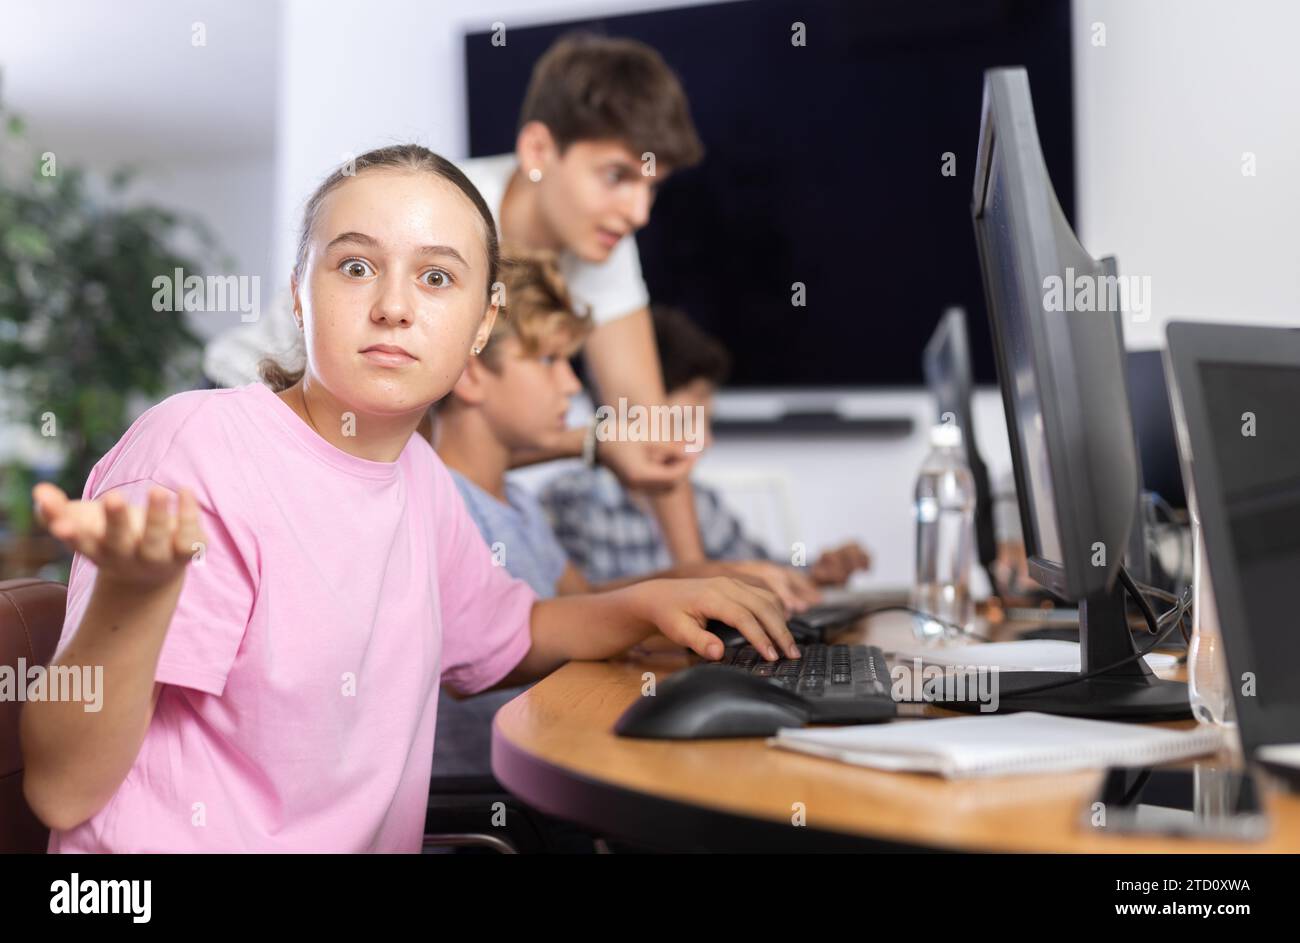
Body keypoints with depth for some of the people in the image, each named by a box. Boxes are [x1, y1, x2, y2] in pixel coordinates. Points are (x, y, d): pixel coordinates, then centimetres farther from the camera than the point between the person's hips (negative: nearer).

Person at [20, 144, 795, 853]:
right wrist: (132, 590, -34)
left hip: (373, 839, 6)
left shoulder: (417, 472, 5)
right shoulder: (195, 447, -16)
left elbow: (507, 635, 25)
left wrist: (645, 604, 7)